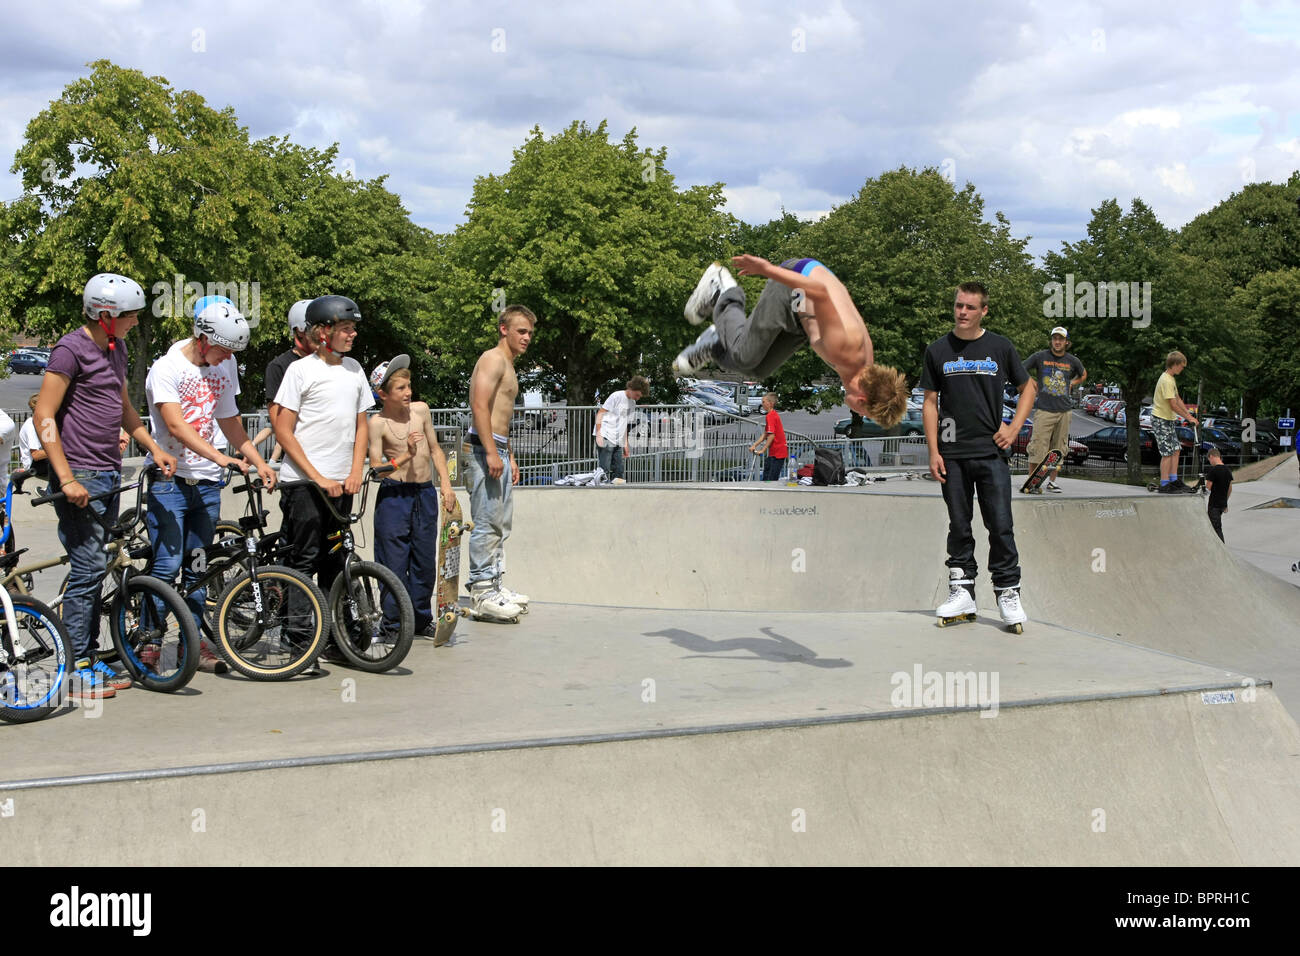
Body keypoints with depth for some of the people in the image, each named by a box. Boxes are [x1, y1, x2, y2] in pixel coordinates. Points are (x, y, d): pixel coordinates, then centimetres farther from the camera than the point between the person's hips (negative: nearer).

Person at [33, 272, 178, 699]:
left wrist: (153, 447, 13)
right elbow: (44, 416, -15)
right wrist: (66, 478, -20)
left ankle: (89, 660, 20)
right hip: (79, 477, -9)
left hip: (108, 476, 9)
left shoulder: (116, 348, 14)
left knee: (95, 569, 12)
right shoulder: (71, 349, -13)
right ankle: (75, 669, 0)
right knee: (88, 568, -8)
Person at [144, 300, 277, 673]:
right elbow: (176, 426, -23)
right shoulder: (167, 368, -11)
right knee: (168, 565, -10)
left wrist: (258, 461, 9)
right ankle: (148, 641, 2)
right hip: (169, 478, -6)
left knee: (197, 567, 8)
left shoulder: (225, 366, 10)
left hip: (206, 481, 6)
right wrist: (221, 458, -33)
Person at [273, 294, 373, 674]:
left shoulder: (354, 369, 12)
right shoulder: (301, 370, -5)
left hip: (341, 484, 5)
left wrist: (356, 471, 2)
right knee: (303, 561, -5)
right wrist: (318, 477, -13)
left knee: (334, 561, 10)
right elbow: (283, 431, -7)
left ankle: (333, 640, 17)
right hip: (303, 482, -5)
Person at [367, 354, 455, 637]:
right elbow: (376, 468, -11)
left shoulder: (421, 409, 5)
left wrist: (445, 484, 7)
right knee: (394, 560, -2)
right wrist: (405, 456, -24)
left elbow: (434, 449, 14)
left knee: (425, 558, 9)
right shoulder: (377, 423, -9)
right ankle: (393, 621, 10)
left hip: (425, 493, 4)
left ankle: (422, 618, 21)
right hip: (394, 495, -4)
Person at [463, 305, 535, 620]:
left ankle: (495, 584, 19)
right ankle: (482, 594, -11)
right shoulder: (494, 358, -9)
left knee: (501, 522, 13)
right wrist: (491, 452, -25)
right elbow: (479, 406, -20)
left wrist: (509, 456, 27)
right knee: (487, 522, -11)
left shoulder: (508, 364, 23)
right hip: (484, 447, -11)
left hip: (497, 449, 11)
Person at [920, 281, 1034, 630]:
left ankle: (1008, 593, 7)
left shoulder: (1000, 347, 4)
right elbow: (930, 403, 7)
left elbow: (1027, 387, 15)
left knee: (1000, 525, -3)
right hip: (953, 454, 1)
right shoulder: (938, 350, 5)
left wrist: (1014, 427, 2)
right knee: (959, 526, 7)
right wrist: (933, 452, 0)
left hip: (991, 451, -1)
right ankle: (962, 591, 14)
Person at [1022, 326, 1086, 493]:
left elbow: (1083, 374, 29)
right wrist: (1031, 382, -2)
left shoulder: (1072, 361, 9)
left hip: (1064, 410, 4)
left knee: (1059, 448, 7)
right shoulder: (1040, 356, 0)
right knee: (1038, 446, -10)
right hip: (1044, 409, -4)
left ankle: (1052, 480, 17)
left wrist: (1072, 384, 14)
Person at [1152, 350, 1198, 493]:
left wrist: (1189, 414, 11)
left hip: (1168, 420, 10)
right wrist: (1188, 417, -15)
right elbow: (1173, 405, -23)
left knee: (1176, 449, 8)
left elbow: (1178, 399, 18)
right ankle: (1164, 485, -6)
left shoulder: (1171, 379, 12)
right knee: (1167, 452, -9)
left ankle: (1174, 480, 12)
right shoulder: (1166, 381, -21)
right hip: (1160, 419, -10)